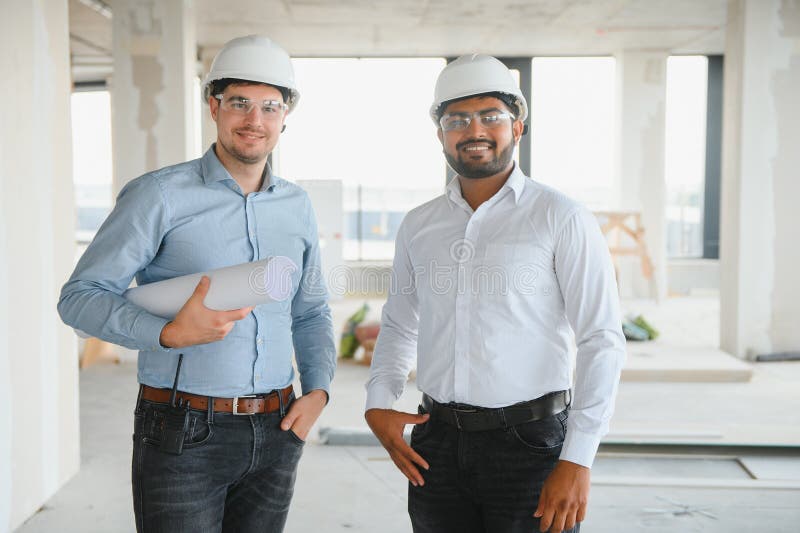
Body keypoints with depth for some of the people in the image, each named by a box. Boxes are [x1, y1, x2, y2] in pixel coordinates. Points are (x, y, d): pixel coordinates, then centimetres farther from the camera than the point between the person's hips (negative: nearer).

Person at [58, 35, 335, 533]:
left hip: (274, 434, 5)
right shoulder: (159, 195, -8)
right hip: (183, 435, -4)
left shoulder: (297, 205, 8)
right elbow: (80, 296, -9)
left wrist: (317, 388, 2)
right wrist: (169, 334, -24)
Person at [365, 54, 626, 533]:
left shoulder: (561, 219, -7)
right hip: (436, 443, 4)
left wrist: (578, 460, -15)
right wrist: (379, 403, 3)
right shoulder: (418, 226, 8)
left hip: (529, 441, -4)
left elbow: (602, 340, -10)